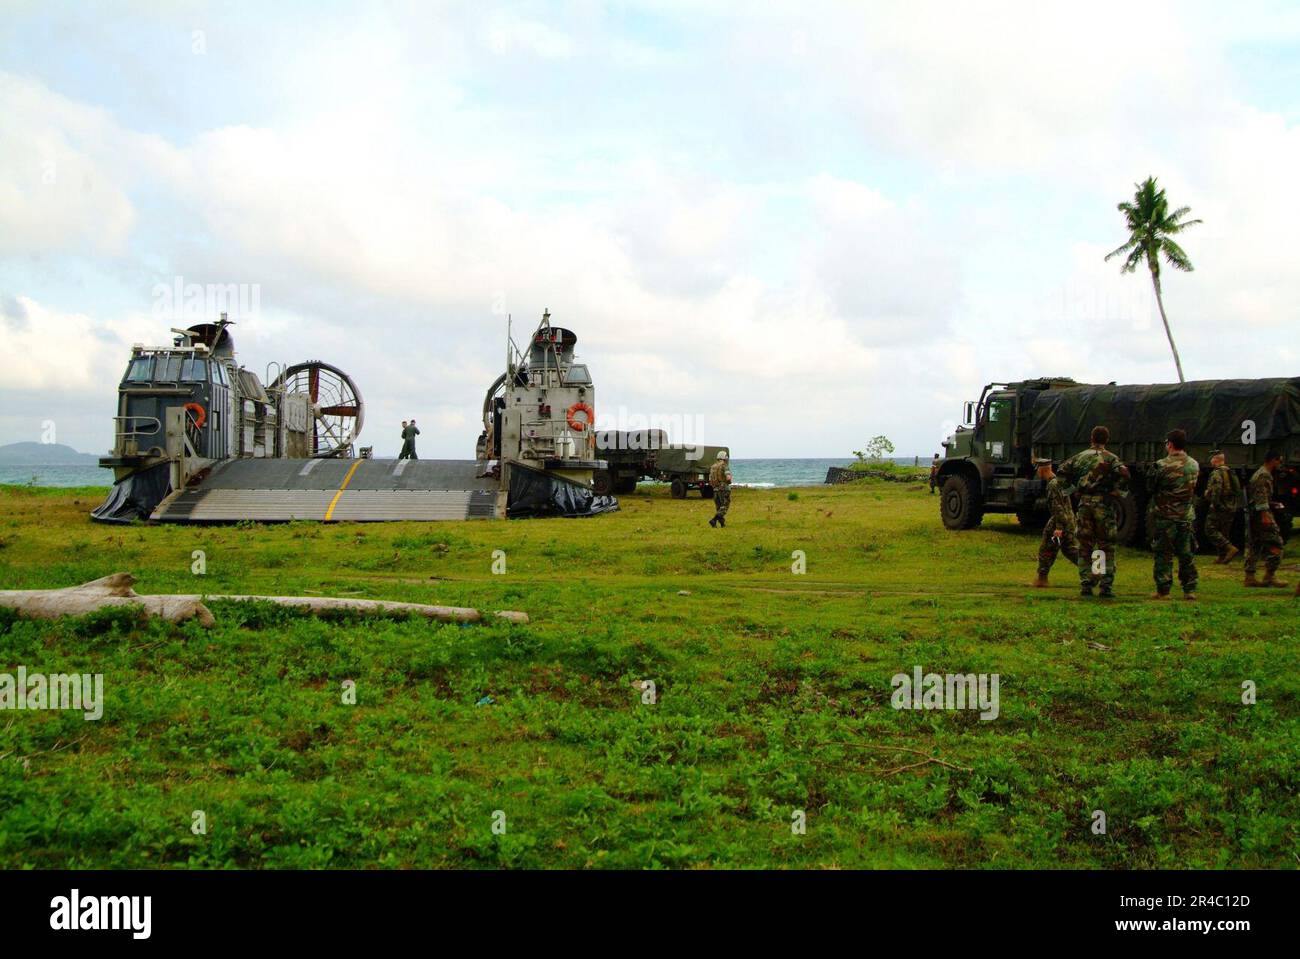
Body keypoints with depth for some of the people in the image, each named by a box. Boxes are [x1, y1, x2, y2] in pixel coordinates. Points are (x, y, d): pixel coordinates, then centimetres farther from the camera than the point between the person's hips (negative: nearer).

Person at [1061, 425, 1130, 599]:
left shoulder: (1080, 456, 9)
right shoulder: (1110, 458, -3)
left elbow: (1062, 470, 13)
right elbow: (1123, 473, -20)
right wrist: (1118, 491, -7)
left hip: (1084, 504, 3)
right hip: (1104, 504, -3)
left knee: (1085, 547, 10)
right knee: (1106, 547, 3)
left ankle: (1085, 585, 6)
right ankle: (1106, 587, -2)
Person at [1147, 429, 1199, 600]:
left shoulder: (1161, 466, -14)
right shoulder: (1194, 465, 4)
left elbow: (1150, 489, -6)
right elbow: (1195, 489, 14)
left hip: (1164, 517, -5)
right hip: (1187, 516, 5)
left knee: (1162, 554, 2)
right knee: (1187, 554, 10)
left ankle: (1163, 590, 2)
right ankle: (1190, 590, 10)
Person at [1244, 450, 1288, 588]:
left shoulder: (1258, 474, 20)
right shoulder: (1264, 475, -12)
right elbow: (1261, 496, -21)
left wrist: (1273, 504, 27)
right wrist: (1265, 514, -26)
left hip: (1254, 515, 11)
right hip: (1262, 515, -11)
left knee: (1254, 546, 9)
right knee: (1275, 544, -7)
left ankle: (1250, 577, 8)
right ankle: (1270, 576, -8)